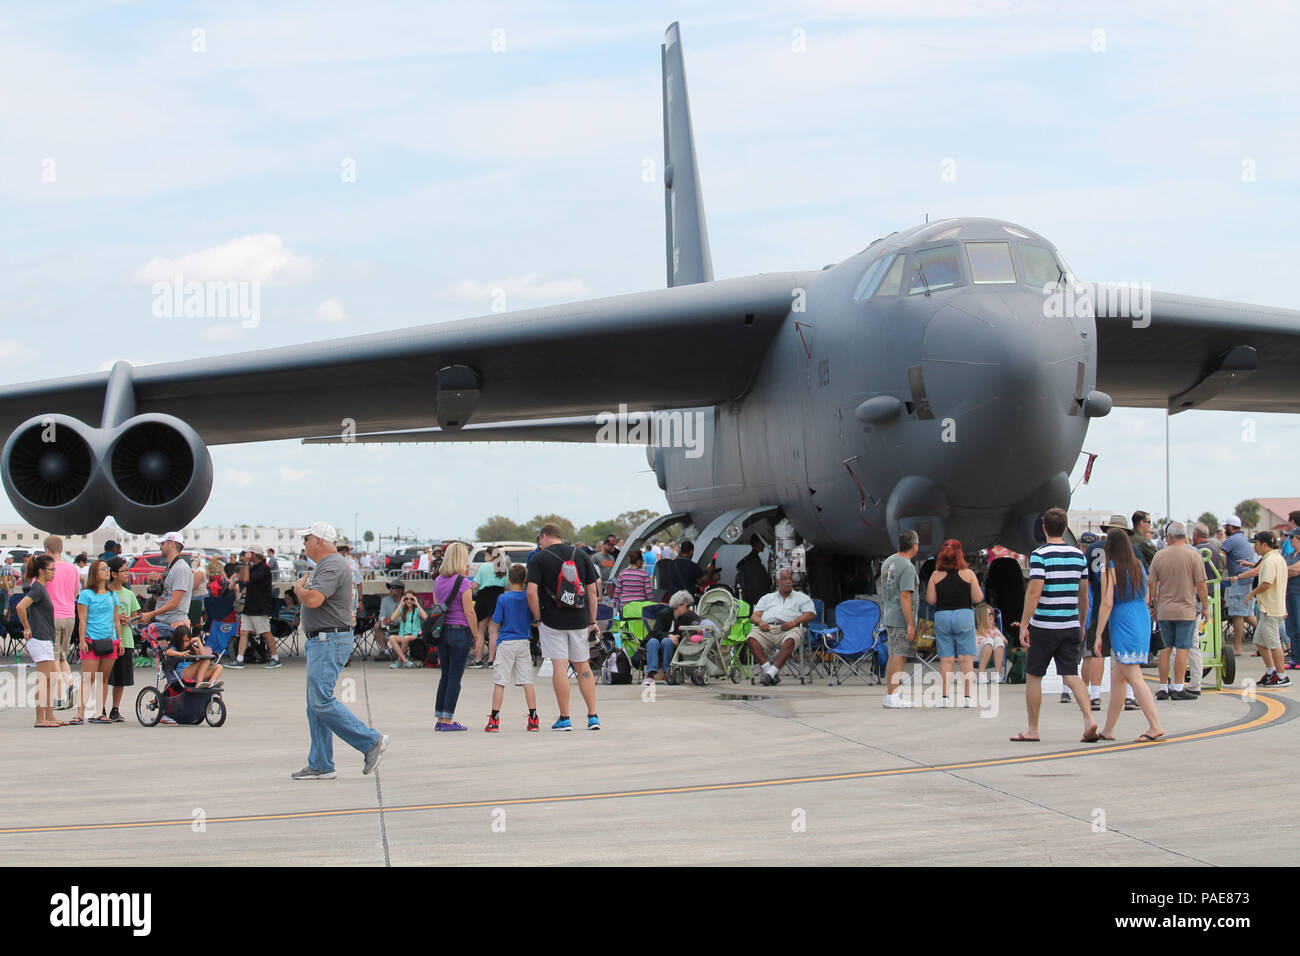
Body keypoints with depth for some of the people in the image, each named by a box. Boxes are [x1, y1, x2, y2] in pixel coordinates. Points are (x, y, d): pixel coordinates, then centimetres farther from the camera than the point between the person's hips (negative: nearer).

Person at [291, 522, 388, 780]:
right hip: (320, 641, 11)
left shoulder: (332, 567, -15)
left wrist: (299, 588, -9)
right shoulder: (325, 565, 20)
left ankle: (371, 741, -9)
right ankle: (320, 766, 11)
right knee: (316, 705, 9)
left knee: (321, 701, -14)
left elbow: (313, 599, -27)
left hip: (330, 641, -11)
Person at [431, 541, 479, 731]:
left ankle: (439, 719, 14)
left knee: (445, 676, 13)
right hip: (460, 630, -6)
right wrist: (477, 637, -5)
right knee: (455, 677, 0)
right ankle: (447, 720, 0)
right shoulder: (463, 583, -12)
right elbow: (469, 612, -12)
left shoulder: (438, 581, 8)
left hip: (442, 630, 6)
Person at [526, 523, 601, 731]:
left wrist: (538, 619, -3)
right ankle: (593, 716, 11)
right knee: (582, 666, 12)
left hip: (552, 620, -4)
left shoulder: (539, 558, -4)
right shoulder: (581, 556, 8)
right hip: (579, 620, 4)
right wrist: (592, 622, 12)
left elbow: (531, 592, -13)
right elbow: (592, 591, 7)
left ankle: (564, 718, 0)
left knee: (559, 667, -2)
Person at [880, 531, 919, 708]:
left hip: (890, 616, 9)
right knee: (899, 657, -8)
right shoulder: (907, 567, -17)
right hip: (902, 619, -9)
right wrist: (910, 624, -22)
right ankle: (893, 696, -10)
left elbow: (882, 588, 21)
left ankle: (891, 695, 15)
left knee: (893, 656, 12)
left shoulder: (888, 562, 11)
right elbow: (905, 597, -22)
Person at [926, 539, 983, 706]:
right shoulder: (968, 574, -4)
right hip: (964, 616, -1)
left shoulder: (936, 575, -1)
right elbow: (978, 599, -5)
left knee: (945, 660, 4)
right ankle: (968, 697, 1)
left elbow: (930, 600, -2)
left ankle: (945, 698, 2)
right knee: (966, 659, 3)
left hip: (942, 617, 1)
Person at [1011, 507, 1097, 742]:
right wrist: (1081, 624, 23)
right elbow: (1084, 594, 13)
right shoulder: (1078, 555, 7)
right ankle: (1089, 720, -15)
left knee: (1033, 676, 9)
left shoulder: (1040, 555, -10)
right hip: (1070, 626, 5)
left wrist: (1024, 625, -13)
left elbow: (1034, 592, -16)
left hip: (1044, 626, -5)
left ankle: (1032, 729, 15)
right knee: (1071, 676, 5)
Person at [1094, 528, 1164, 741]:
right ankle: (1108, 729, 21)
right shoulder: (1138, 566, 9)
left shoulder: (1109, 570, -10)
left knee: (1134, 678, -7)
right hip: (1142, 623, 8)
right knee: (1117, 677, 15)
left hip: (1123, 627, -8)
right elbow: (1145, 598, 15)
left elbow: (1107, 604, -13)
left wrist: (1098, 635, -10)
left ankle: (1155, 725, -15)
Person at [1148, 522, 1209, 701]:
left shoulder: (1159, 555, 2)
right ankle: (1178, 688, -5)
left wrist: (1152, 604, 16)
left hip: (1164, 611, 3)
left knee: (1166, 648, 10)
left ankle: (1163, 688, 12)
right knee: (1182, 648, -2)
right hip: (1186, 610, -3)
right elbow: (1201, 585, -7)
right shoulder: (1193, 555, -6)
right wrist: (1205, 607, 3)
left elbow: (1152, 583, 4)